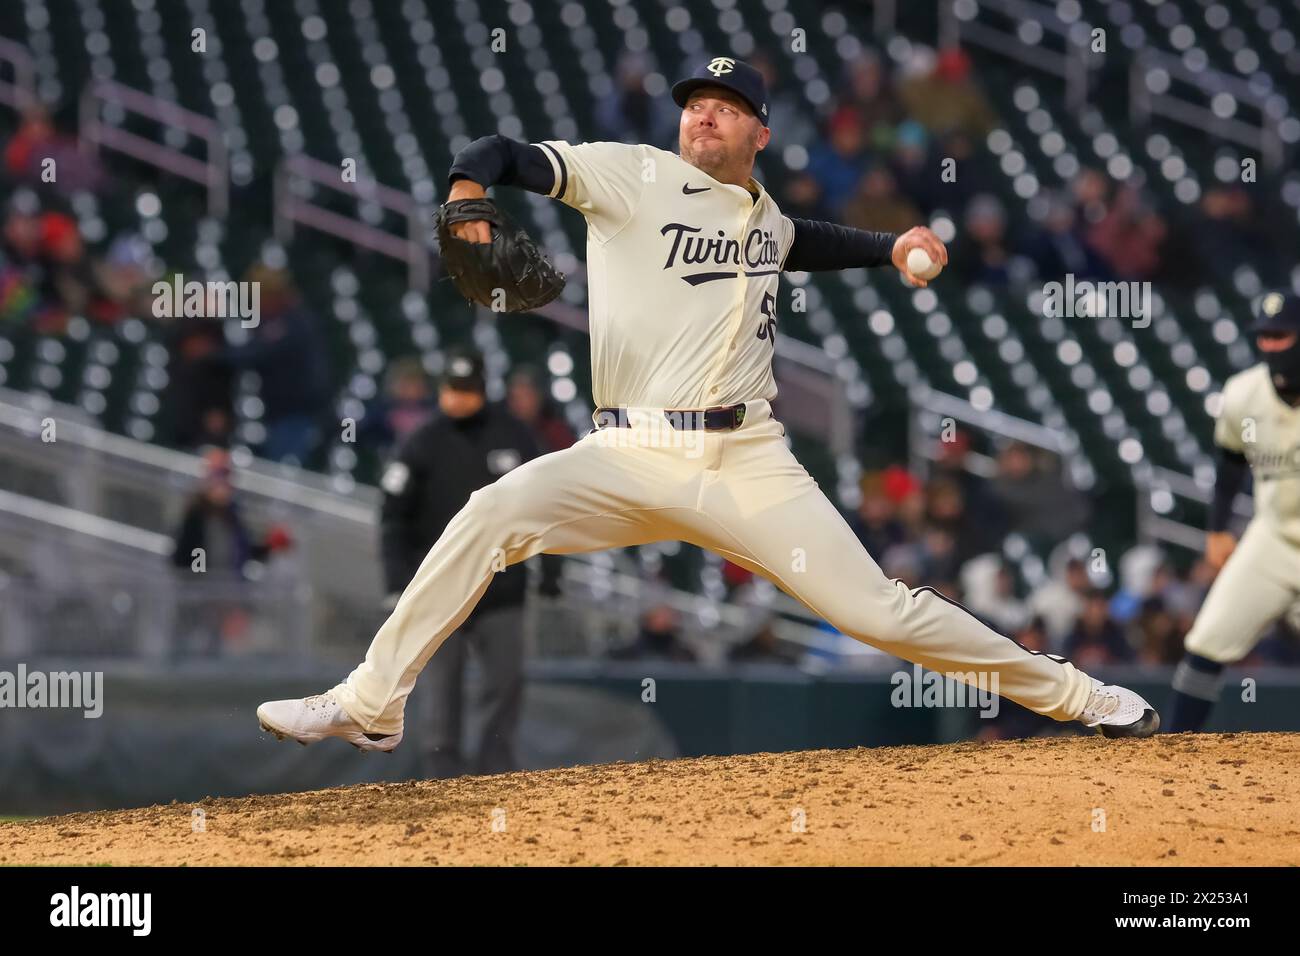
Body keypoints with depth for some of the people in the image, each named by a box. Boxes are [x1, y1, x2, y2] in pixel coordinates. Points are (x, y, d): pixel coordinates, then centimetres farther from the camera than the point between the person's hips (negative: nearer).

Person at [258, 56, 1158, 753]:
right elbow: (503, 156, -9)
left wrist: (890, 248, 21)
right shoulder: (632, 176, -1)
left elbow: (802, 241, 39)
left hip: (750, 464, 2)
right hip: (630, 458, -2)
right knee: (492, 515, -26)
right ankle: (371, 705, -17)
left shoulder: (765, 218, 14)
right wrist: (467, 192, -31)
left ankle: (1071, 692, 11)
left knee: (877, 608, -5)